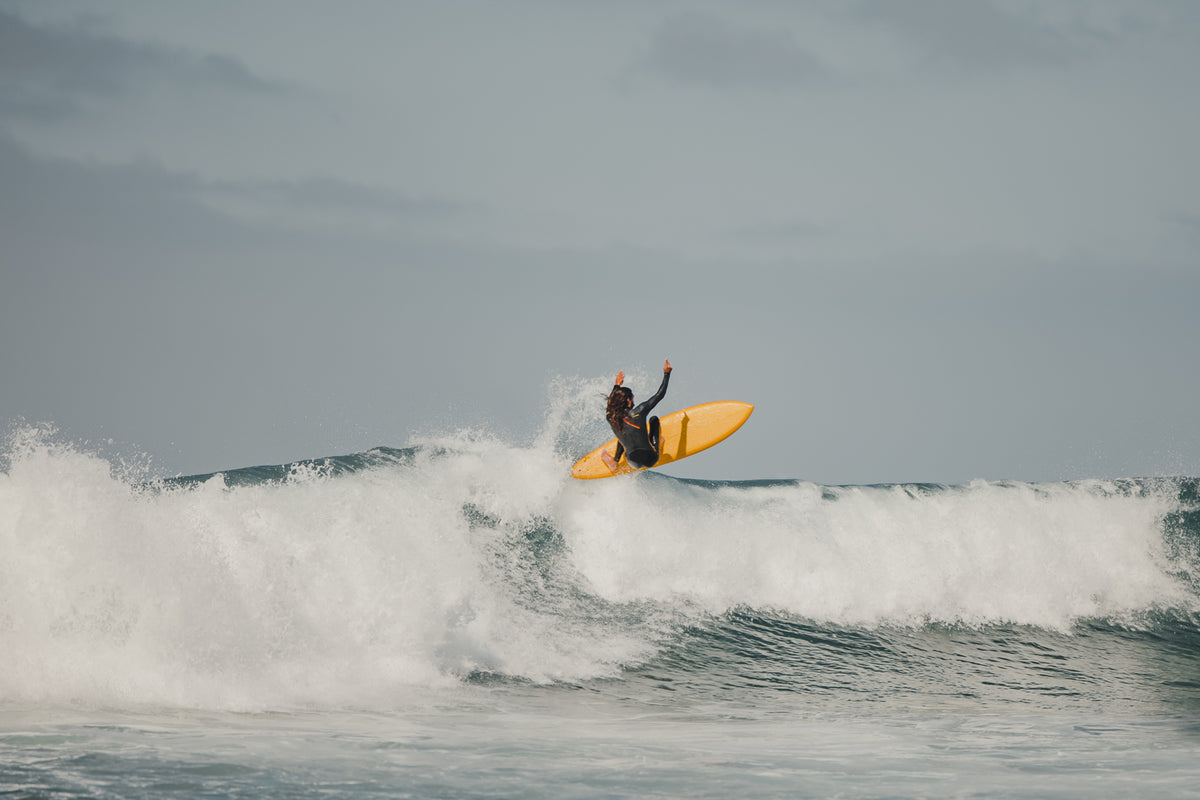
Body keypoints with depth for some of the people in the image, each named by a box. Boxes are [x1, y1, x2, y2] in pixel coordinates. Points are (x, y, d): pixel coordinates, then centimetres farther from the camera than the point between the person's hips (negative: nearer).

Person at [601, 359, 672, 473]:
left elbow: (610, 404, 16)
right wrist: (666, 373, 3)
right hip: (650, 460, -2)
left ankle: (615, 462, 28)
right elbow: (659, 395, -9)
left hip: (634, 463, 2)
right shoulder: (639, 412, -20)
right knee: (654, 419, 17)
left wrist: (617, 386, 25)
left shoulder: (610, 417, -11)